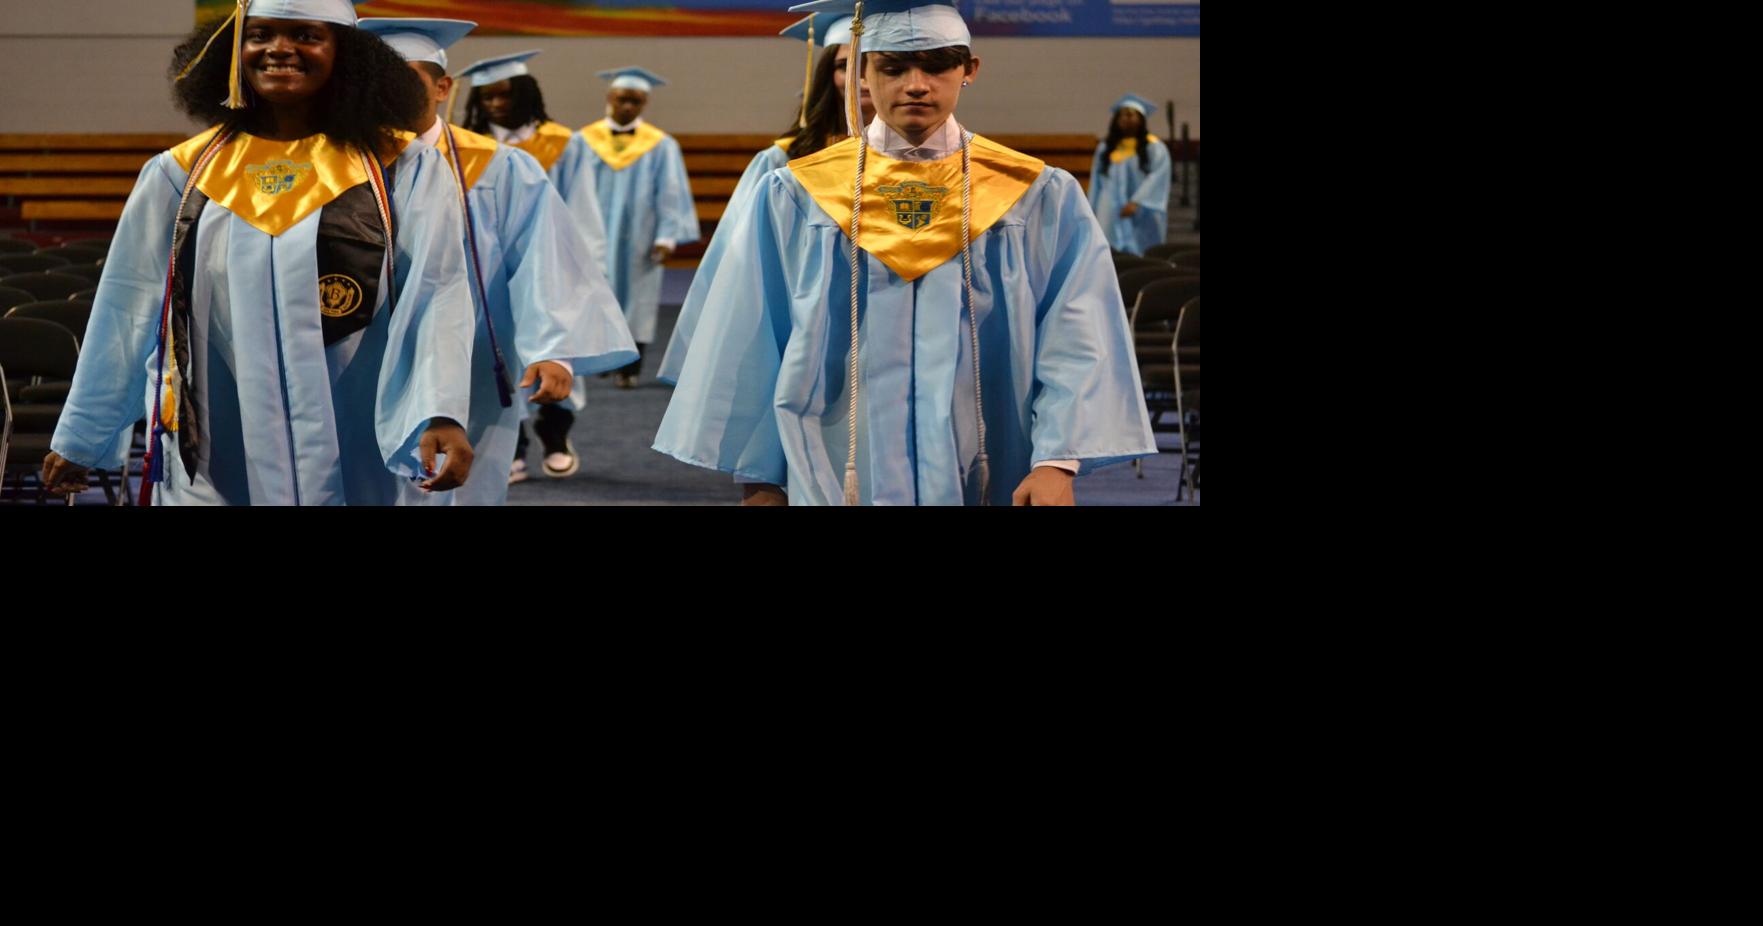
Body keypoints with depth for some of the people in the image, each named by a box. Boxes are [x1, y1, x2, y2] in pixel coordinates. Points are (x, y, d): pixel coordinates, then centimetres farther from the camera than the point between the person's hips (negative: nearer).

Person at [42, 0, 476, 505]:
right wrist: (78, 438, 9)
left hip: (354, 463, -1)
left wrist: (441, 414, -27)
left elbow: (435, 297, -12)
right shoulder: (181, 174, 5)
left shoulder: (400, 171, -1)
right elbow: (127, 308, 8)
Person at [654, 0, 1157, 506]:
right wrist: (759, 479, -1)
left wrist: (1057, 461, -19)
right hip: (836, 482, 0)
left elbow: (1076, 337, -7)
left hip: (989, 483, 0)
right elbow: (752, 350, 2)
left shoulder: (1040, 199, 0)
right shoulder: (794, 199, 0)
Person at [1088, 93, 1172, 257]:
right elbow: (1097, 184, 16)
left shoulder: (1154, 148, 3)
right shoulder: (1105, 148, 16)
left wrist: (1137, 202, -23)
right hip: (1111, 217, 3)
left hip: (1142, 219, -3)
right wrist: (1093, 215, 7)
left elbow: (1157, 177, -10)